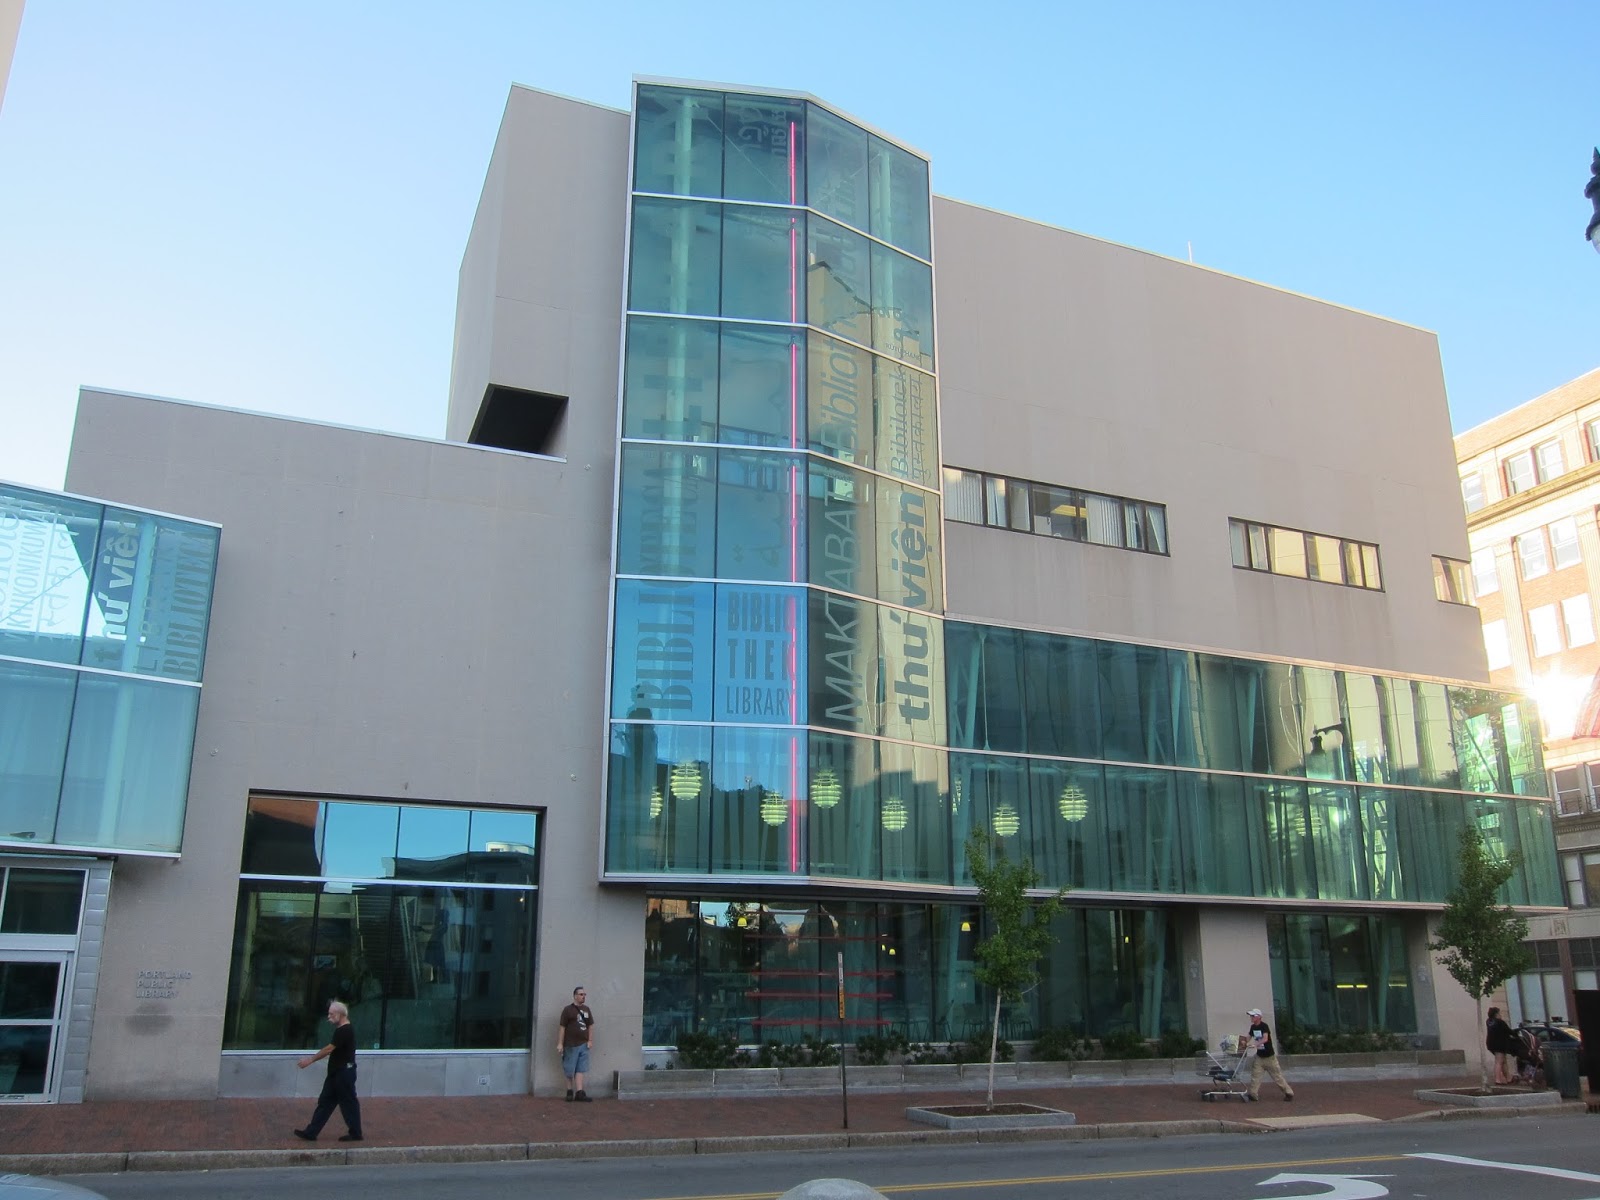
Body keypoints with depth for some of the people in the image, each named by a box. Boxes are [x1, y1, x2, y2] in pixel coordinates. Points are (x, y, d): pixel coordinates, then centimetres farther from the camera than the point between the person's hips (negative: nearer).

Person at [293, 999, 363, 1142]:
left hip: (344, 1073, -10)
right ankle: (310, 1132, 15)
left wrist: (310, 1060, -14)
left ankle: (356, 1134, 10)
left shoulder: (344, 1031, -21)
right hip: (337, 1073, 10)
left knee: (348, 1103, 0)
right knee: (325, 1101, 11)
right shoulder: (343, 1029, 13)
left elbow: (328, 1049, -20)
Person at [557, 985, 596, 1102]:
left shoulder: (586, 1009, 10)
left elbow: (590, 1026, 15)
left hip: (583, 1044, 5)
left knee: (580, 1069, 3)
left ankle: (579, 1092, 3)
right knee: (569, 1070, 5)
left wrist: (590, 1040, 7)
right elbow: (562, 1027, -9)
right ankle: (570, 1091, 19)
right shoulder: (568, 1010, -7)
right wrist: (560, 1043, -12)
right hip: (571, 1044, -5)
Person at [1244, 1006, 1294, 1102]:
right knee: (1255, 1074, -1)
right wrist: (1244, 1042, -15)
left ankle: (1289, 1093, 14)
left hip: (1269, 1056, -6)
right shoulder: (1253, 1027, 2)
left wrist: (1255, 1044, -44)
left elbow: (1265, 1039, -33)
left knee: (1277, 1076, 1)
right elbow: (1248, 1038, 6)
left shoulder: (1264, 1026, -20)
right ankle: (1253, 1094, 1)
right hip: (1259, 1056, 6)